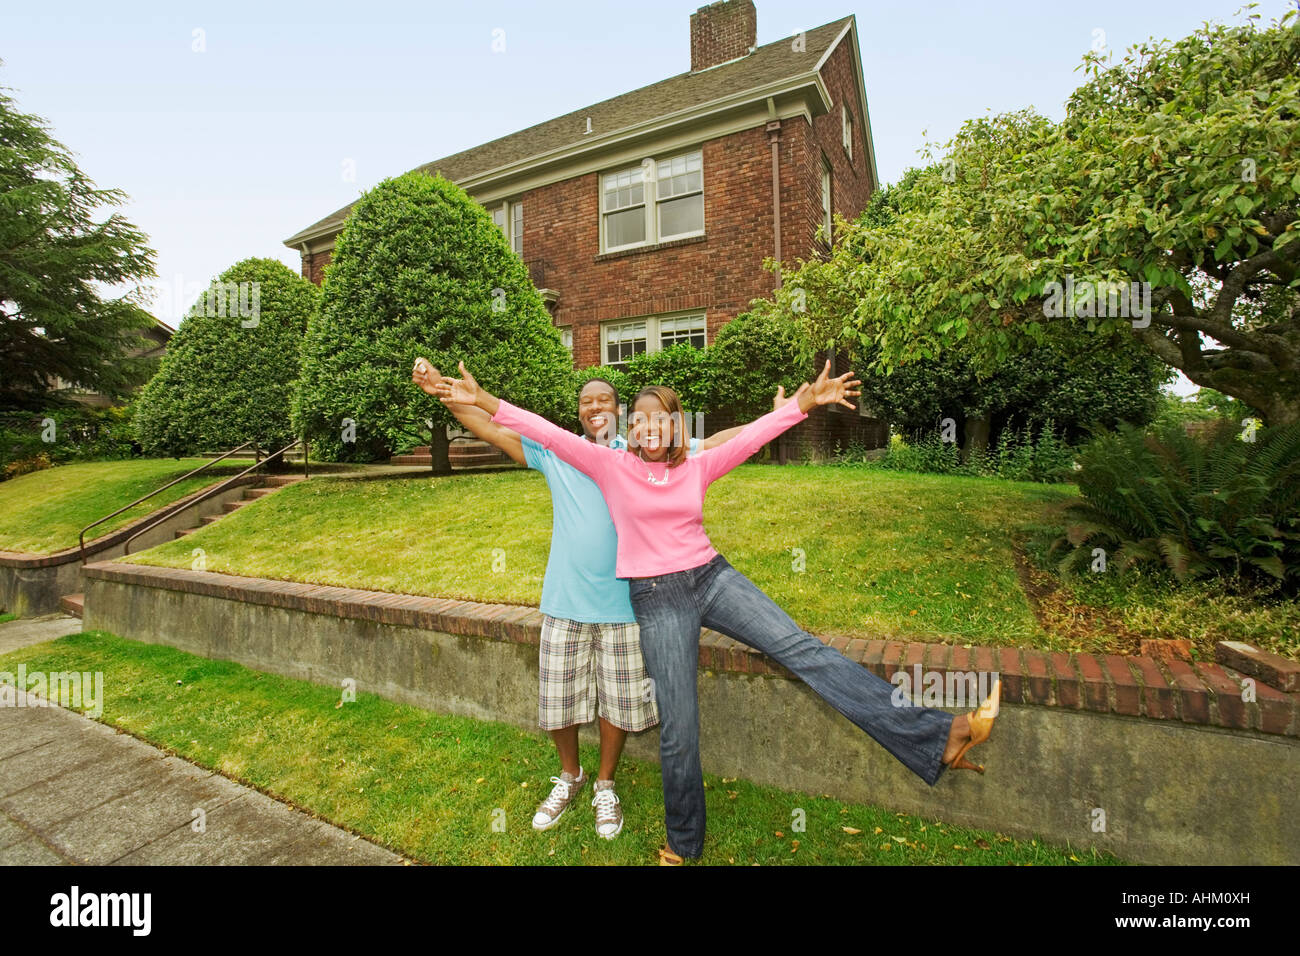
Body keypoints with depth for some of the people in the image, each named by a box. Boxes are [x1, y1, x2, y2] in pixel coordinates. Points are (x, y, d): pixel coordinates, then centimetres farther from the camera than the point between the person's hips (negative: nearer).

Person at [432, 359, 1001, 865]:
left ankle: (936, 739, -5)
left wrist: (804, 402, -11)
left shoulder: (696, 468, 5)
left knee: (802, 649, -9)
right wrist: (482, 400, -10)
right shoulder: (611, 466, -1)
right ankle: (682, 845, 28)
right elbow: (548, 433, -6)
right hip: (656, 599, -2)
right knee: (678, 731, 2)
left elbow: (752, 434, -1)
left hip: (711, 577, 3)